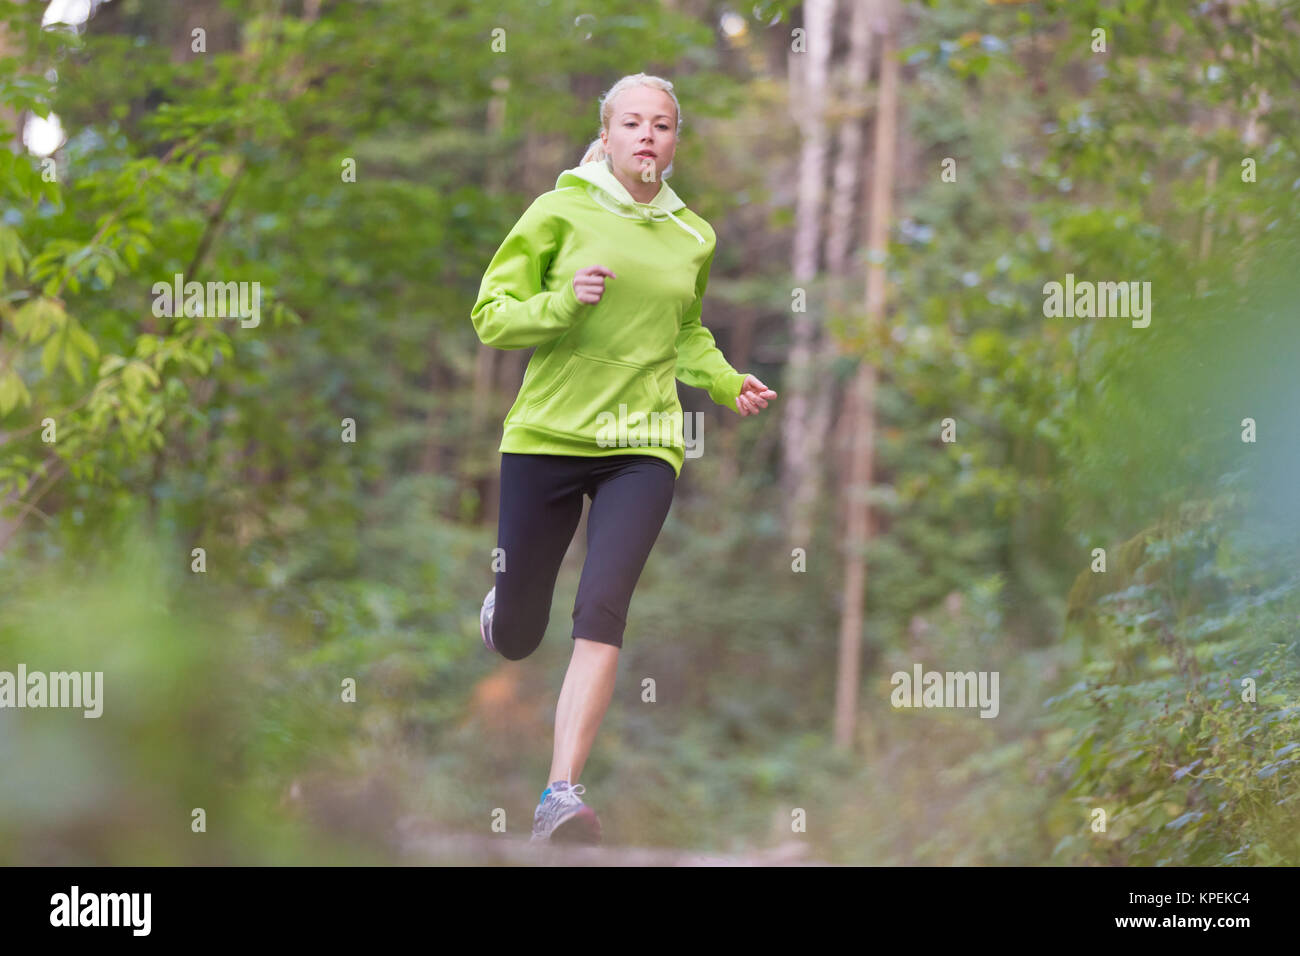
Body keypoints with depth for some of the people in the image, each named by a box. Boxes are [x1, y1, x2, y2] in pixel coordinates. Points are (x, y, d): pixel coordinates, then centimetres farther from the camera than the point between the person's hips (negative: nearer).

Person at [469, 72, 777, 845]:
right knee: (517, 641, 8)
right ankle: (503, 603, 47)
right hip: (547, 435, -1)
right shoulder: (561, 211, -2)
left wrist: (728, 383, 10)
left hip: (642, 447, 1)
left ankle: (562, 793, -20)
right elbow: (491, 316, -3)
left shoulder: (693, 237, 10)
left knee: (602, 615, -19)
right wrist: (565, 302, -20)